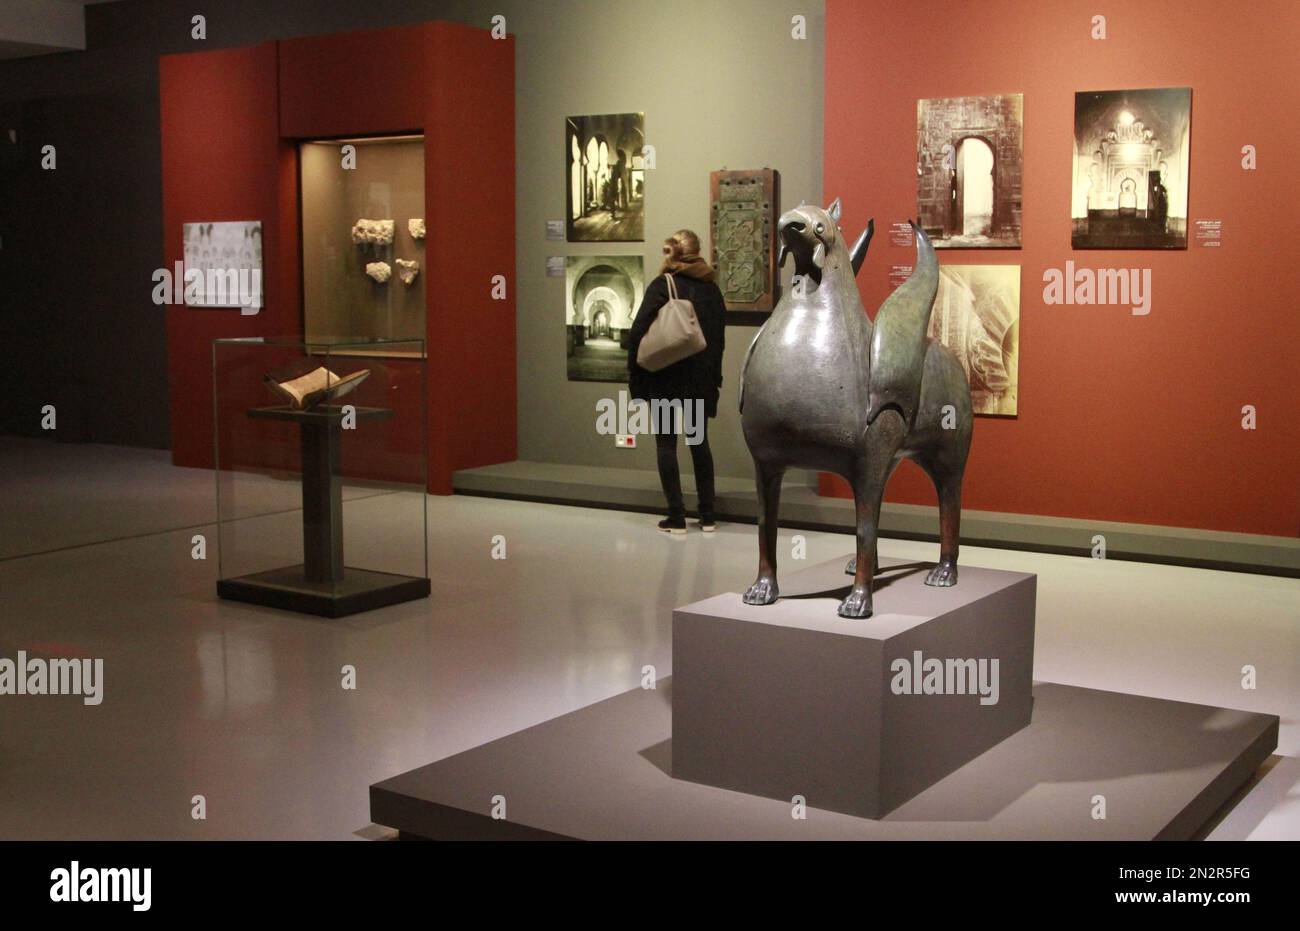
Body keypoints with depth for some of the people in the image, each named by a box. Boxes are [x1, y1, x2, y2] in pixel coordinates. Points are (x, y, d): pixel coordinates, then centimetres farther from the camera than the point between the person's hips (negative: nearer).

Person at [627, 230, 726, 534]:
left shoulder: (662, 286, -9)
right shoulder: (711, 289, 4)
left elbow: (638, 334, -13)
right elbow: (720, 335, 8)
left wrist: (636, 380, -6)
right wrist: (713, 376, 14)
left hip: (665, 378, -4)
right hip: (702, 379, 4)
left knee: (666, 444, 3)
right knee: (699, 442, 13)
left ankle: (676, 517, 1)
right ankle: (707, 516, 15)